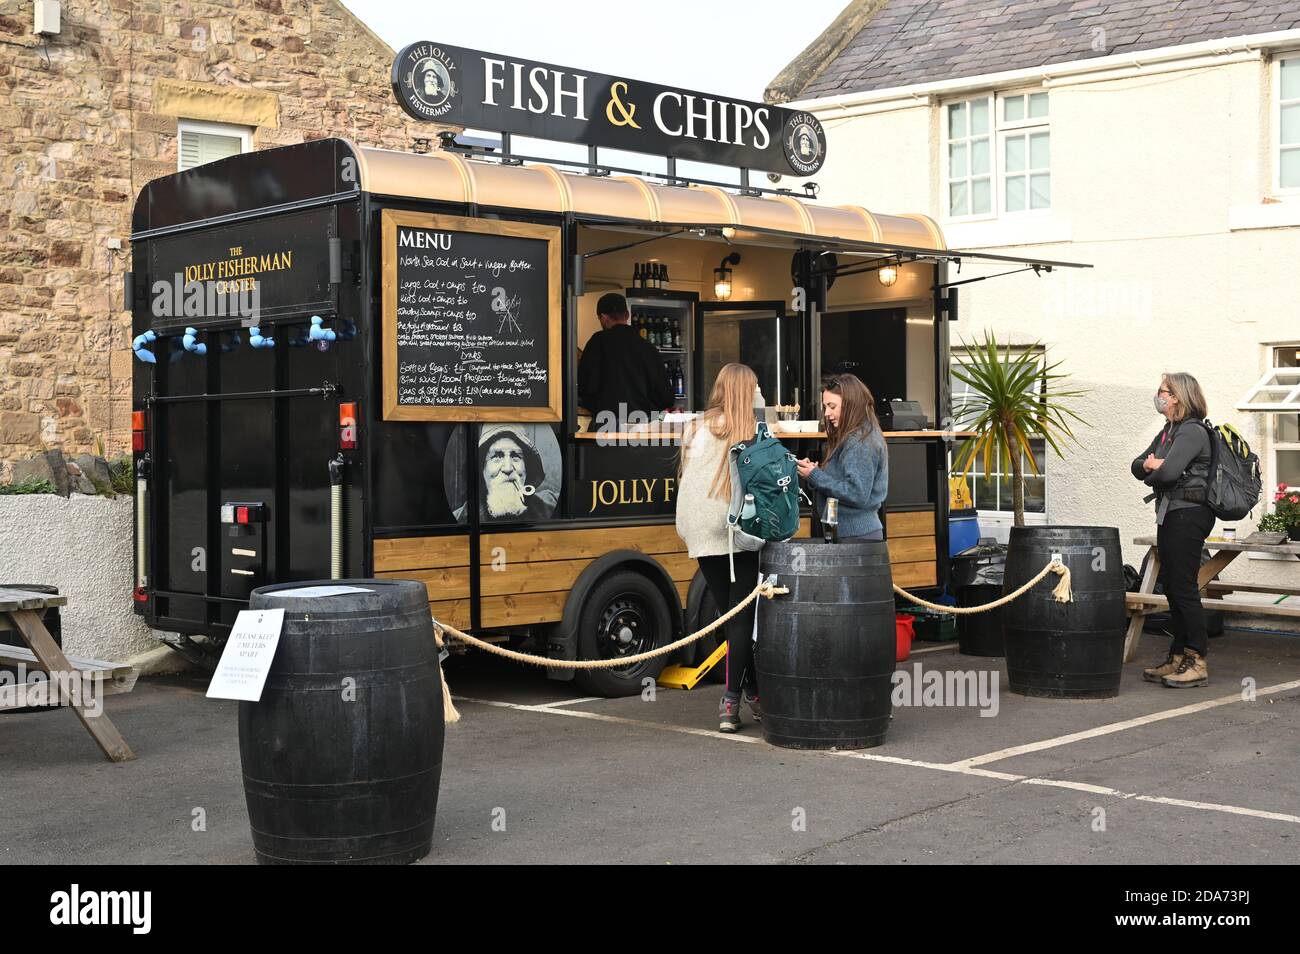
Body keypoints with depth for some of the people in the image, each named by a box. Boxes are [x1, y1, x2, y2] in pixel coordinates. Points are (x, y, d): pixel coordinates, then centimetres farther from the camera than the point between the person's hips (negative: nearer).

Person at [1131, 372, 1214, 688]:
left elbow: (1168, 472, -23)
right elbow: (1137, 466, 15)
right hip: (1169, 515, 10)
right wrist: (1148, 464, -8)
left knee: (1184, 588, -9)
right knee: (1172, 588, 11)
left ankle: (1197, 662, -5)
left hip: (1188, 514, -10)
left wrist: (1151, 476, -2)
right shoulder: (1167, 432, 18)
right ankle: (1178, 658, 17)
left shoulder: (1192, 431, -12)